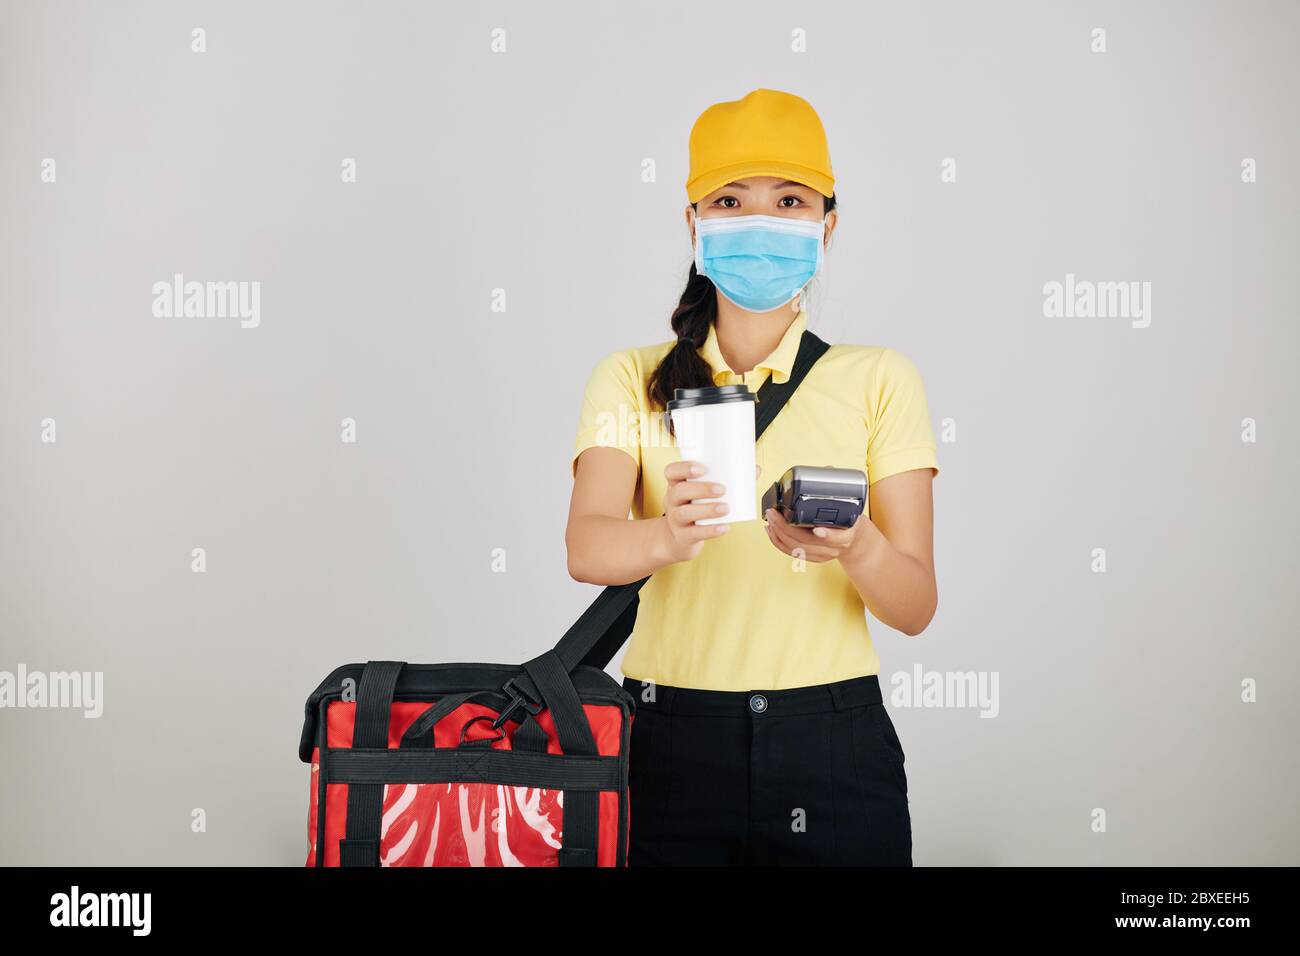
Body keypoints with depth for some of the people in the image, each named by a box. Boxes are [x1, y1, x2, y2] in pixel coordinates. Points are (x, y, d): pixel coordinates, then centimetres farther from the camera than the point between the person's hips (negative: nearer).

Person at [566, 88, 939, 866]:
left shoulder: (879, 379, 2)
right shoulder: (632, 378, 4)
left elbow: (916, 606, -4)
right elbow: (586, 546, -13)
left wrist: (858, 548, -26)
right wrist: (666, 537, -35)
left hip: (832, 747, 0)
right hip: (670, 743, 0)